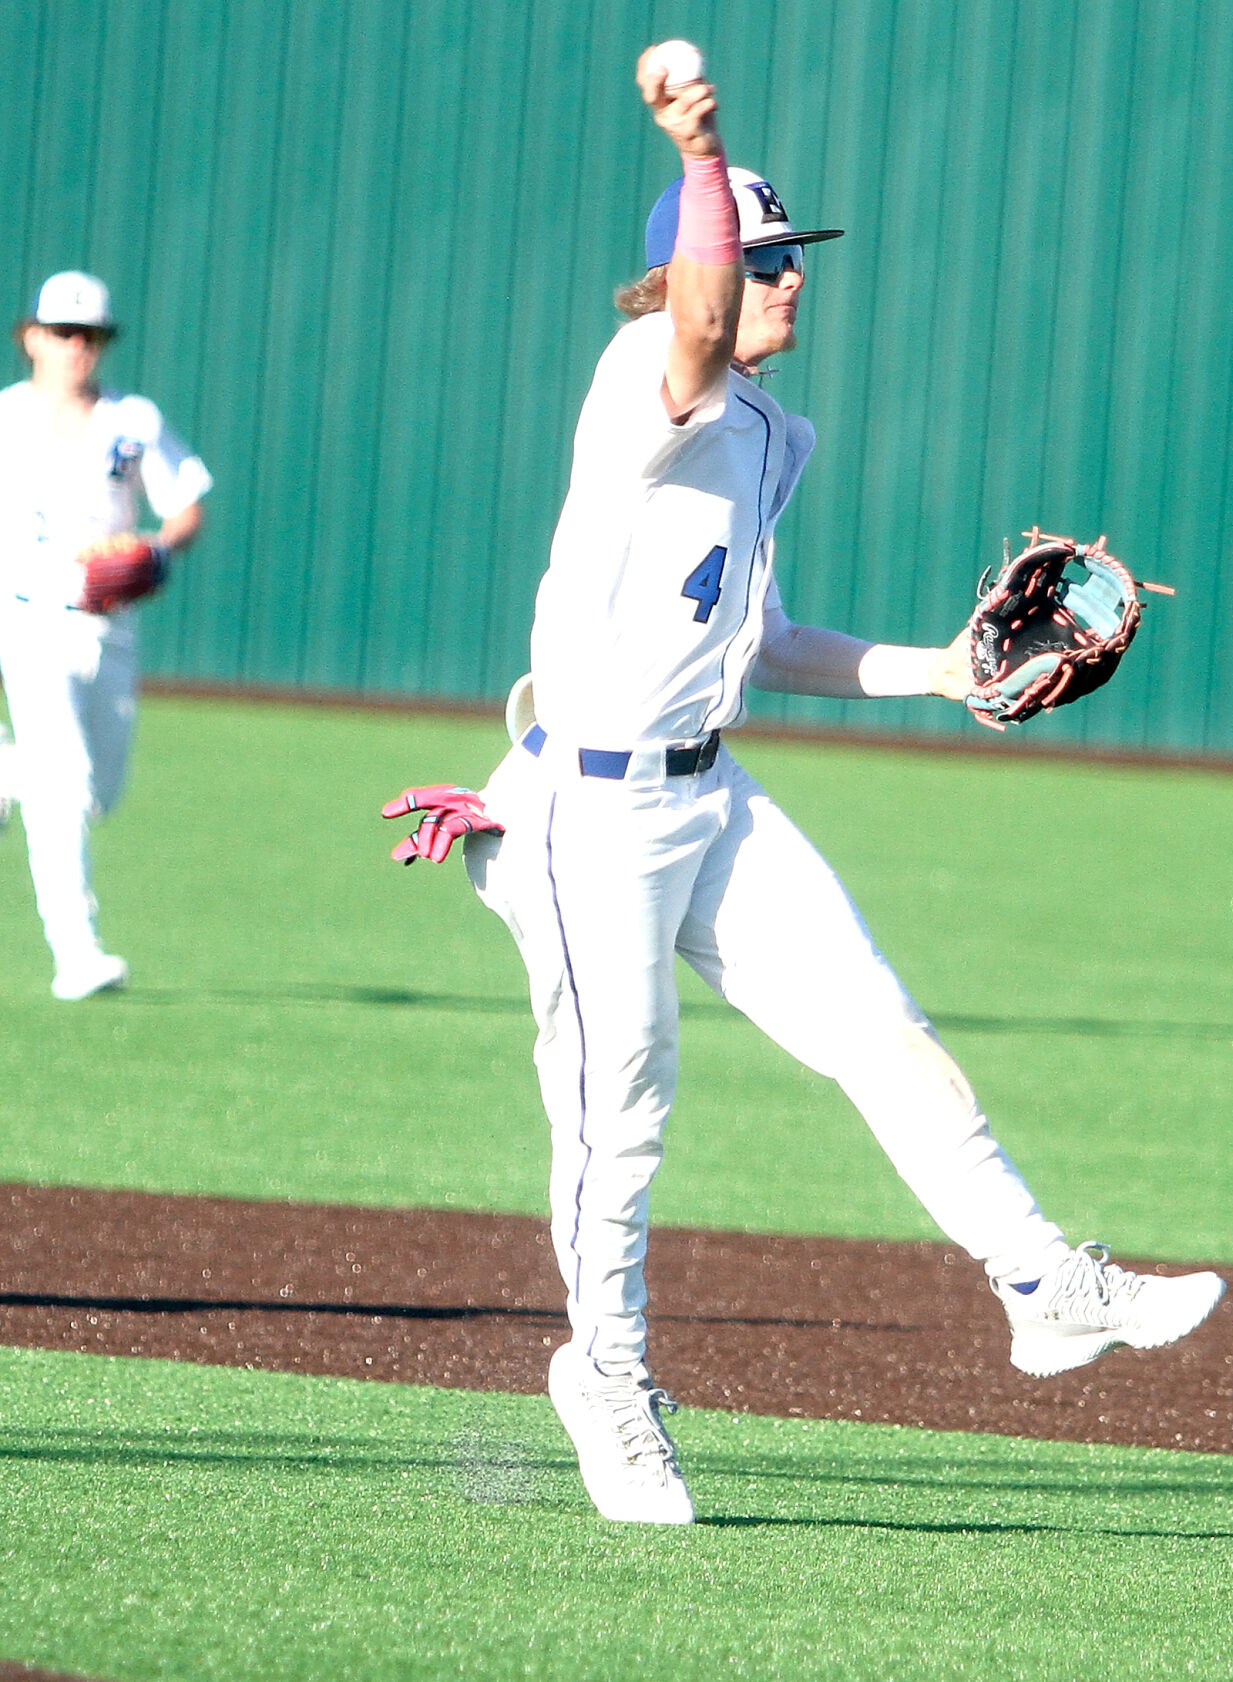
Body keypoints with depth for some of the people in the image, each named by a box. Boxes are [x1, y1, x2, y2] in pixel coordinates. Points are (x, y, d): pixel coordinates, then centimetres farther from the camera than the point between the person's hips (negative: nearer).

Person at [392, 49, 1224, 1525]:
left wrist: (937, 671, 14)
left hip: (712, 797, 8)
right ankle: (607, 1369, 19)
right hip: (593, 809, -8)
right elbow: (699, 326, -39)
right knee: (619, 1110, 0)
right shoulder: (650, 383, -13)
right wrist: (701, 155, -53)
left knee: (882, 1033, -1)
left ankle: (1044, 1288, -1)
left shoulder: (774, 437, 14)